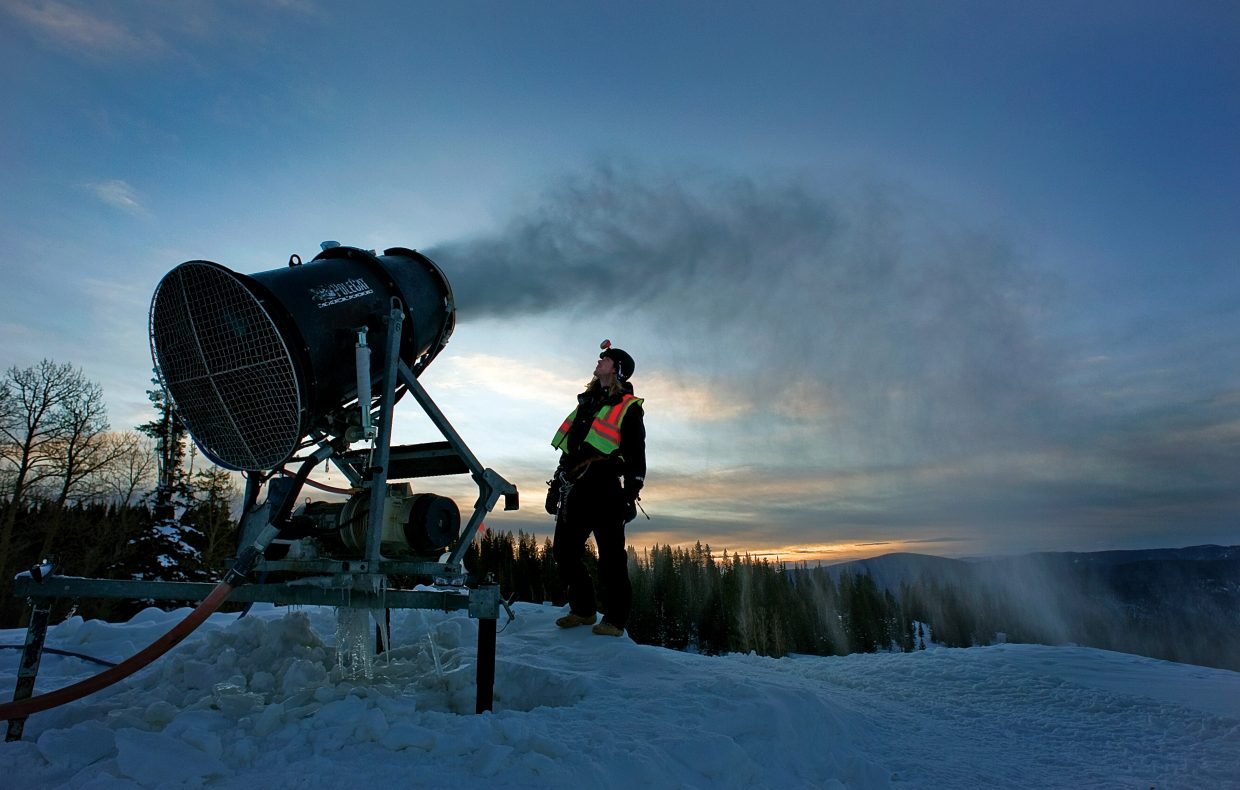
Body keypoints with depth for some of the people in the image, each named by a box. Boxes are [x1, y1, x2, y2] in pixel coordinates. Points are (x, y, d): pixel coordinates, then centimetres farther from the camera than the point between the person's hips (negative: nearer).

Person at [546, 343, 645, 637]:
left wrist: (630, 495, -12)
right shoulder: (586, 403, 24)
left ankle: (615, 619, 4)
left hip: (603, 489, -7)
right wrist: (556, 485, 20)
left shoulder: (629, 408, 4)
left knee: (610, 554, -5)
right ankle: (583, 609, 19)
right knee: (564, 550, 6)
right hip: (574, 490, 7)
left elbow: (636, 457, -3)